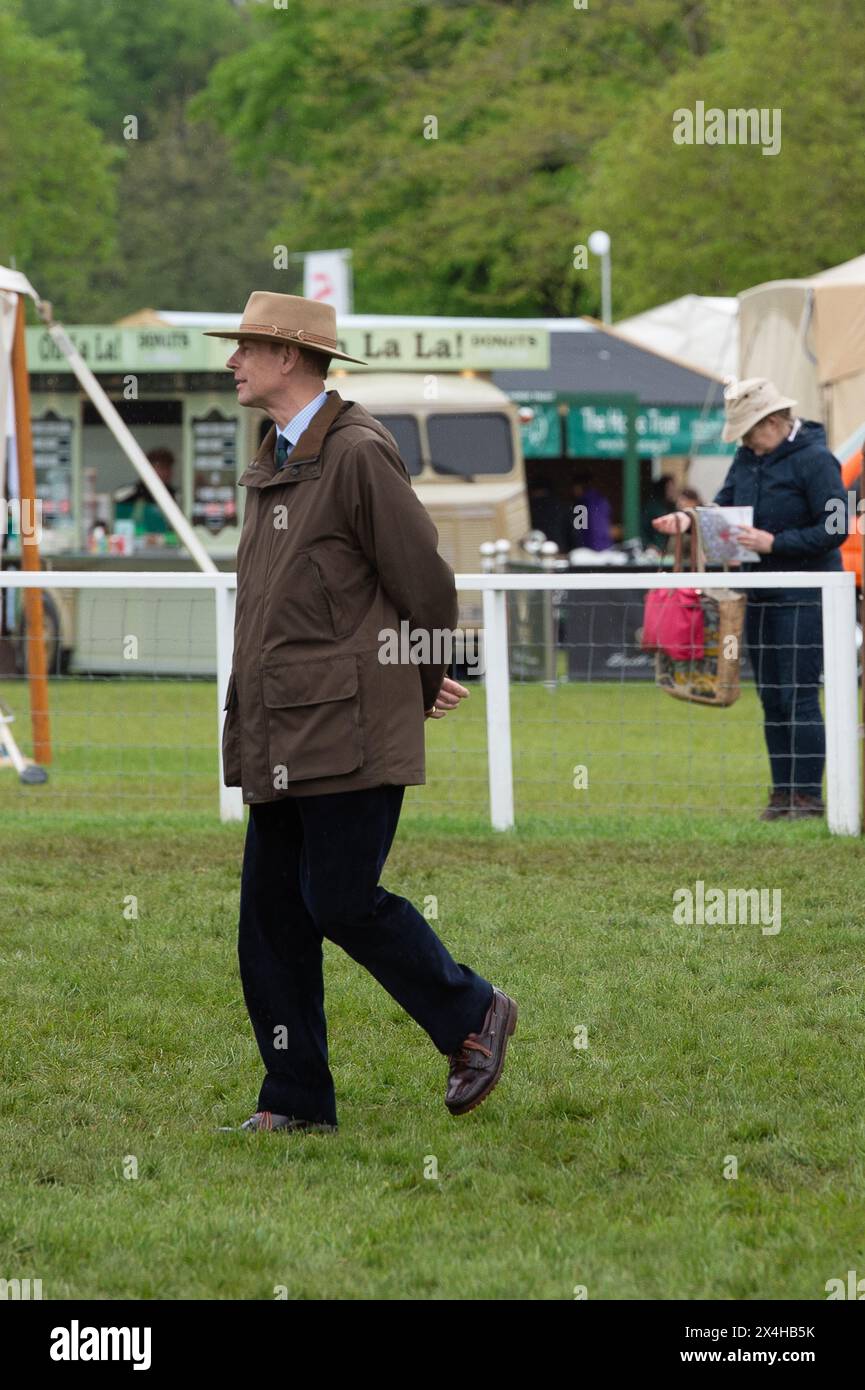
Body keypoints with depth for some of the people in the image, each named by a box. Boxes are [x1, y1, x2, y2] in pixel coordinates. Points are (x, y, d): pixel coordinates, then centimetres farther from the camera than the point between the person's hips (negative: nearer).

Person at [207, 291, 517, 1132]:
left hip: (347, 729, -9)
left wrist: (424, 684, 4)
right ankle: (295, 1101, 12)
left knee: (341, 900, -8)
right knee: (271, 913, 6)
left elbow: (427, 583, -10)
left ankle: (472, 1016, 12)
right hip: (281, 737, 9)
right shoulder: (272, 465, 16)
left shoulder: (357, 455, -12)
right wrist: (420, 683, 18)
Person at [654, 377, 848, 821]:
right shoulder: (747, 459, 10)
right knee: (770, 697, 10)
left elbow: (833, 530, -16)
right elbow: (724, 507, 12)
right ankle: (782, 792, 17)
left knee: (798, 696, -8)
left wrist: (774, 542, -20)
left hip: (804, 596, -8)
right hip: (761, 596, 8)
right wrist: (690, 518, -8)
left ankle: (808, 795, -3)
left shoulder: (815, 460, -13)